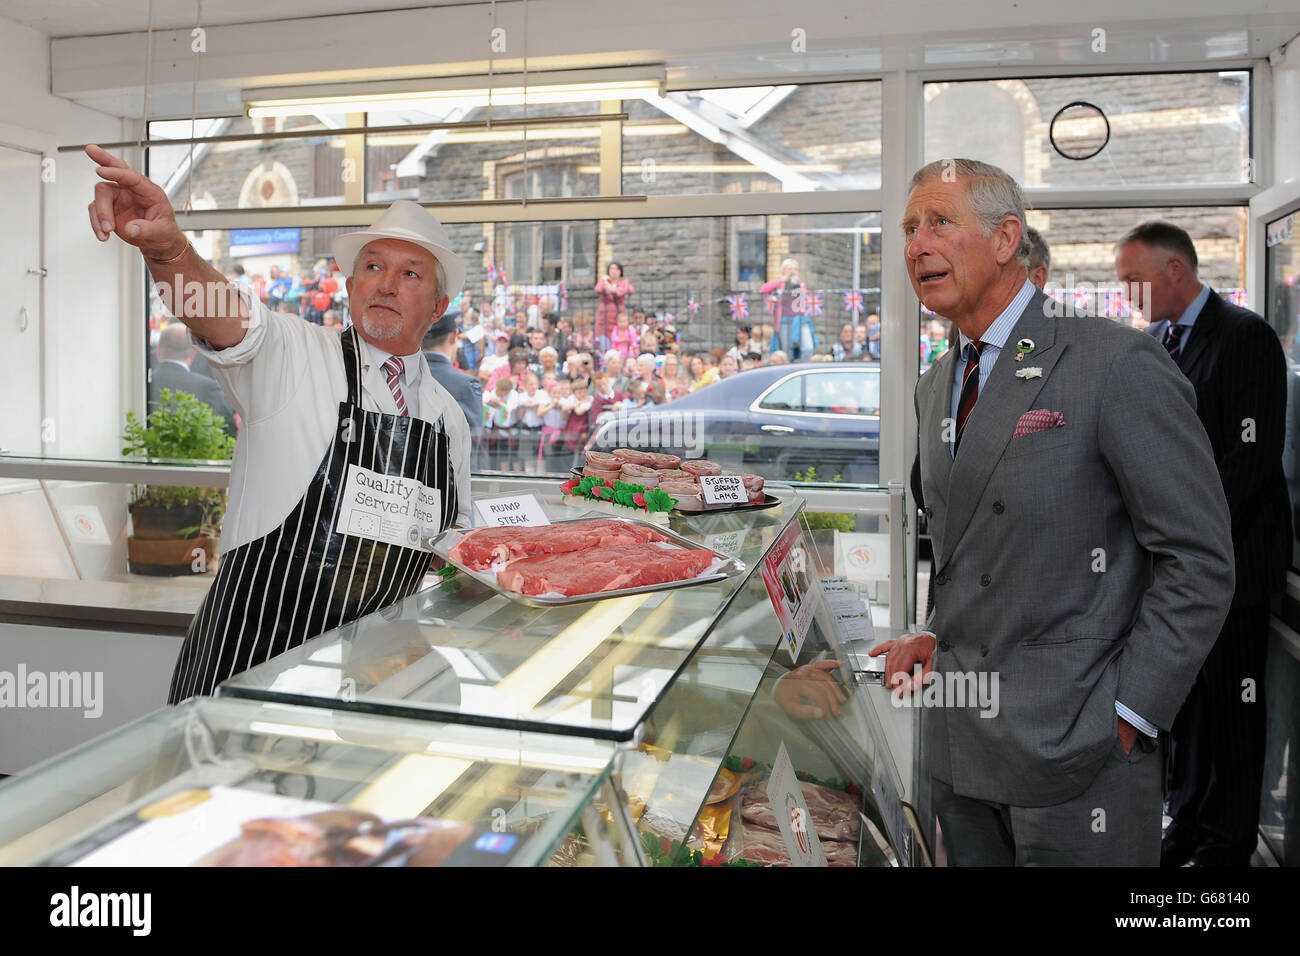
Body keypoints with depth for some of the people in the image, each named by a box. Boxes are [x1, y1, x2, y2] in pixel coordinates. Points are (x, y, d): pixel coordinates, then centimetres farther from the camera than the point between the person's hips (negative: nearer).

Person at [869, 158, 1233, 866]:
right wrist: (938, 637, 4)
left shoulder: (1119, 364, -12)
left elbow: (1200, 560, -12)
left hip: (1074, 749, -6)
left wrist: (1126, 715, -13)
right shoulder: (935, 388, 11)